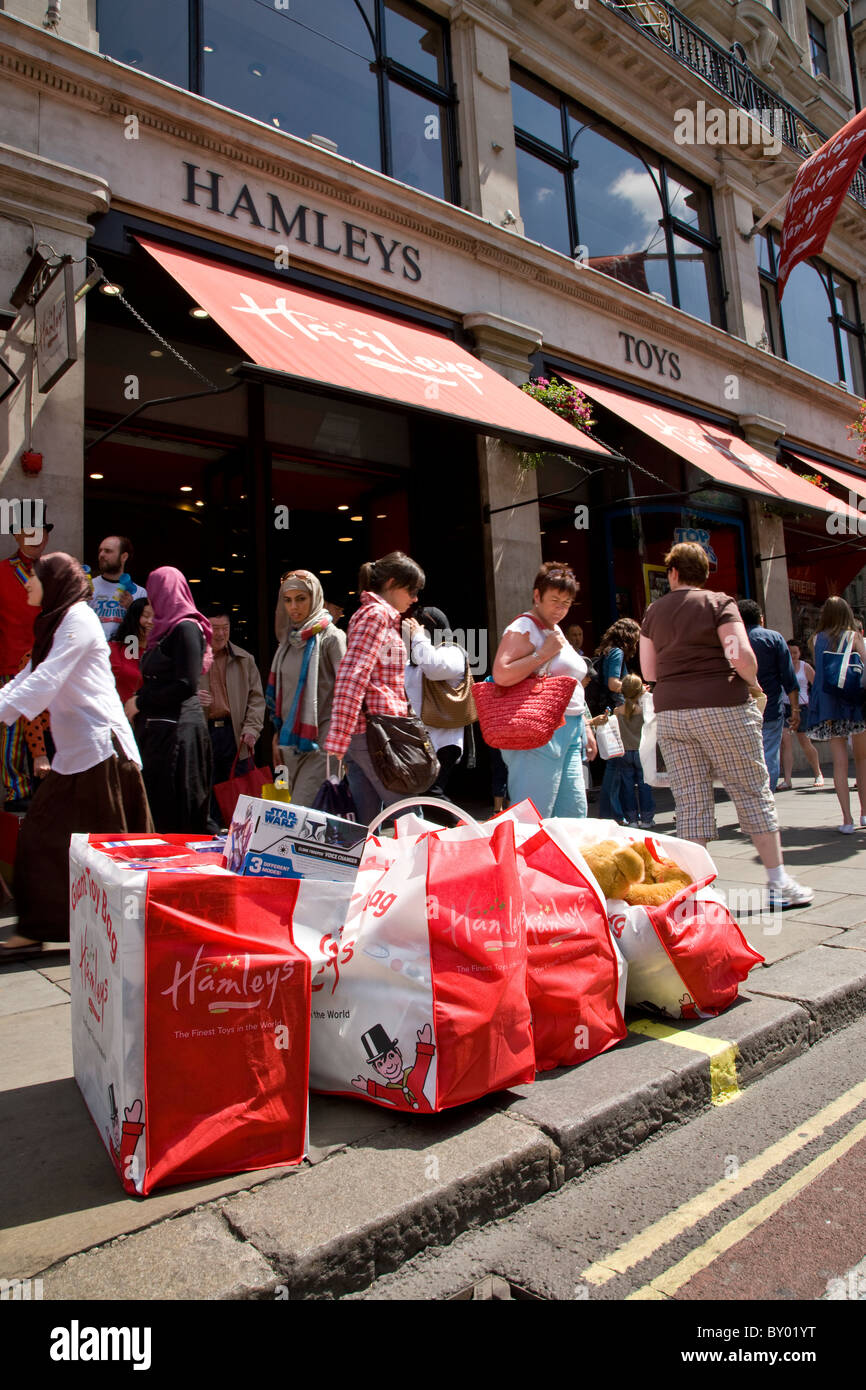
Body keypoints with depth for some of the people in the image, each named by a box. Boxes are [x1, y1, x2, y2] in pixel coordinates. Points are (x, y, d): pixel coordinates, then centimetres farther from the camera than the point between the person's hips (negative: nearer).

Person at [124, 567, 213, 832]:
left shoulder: (186, 628, -9)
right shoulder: (166, 629, 19)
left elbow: (187, 685, -17)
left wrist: (140, 701, -10)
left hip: (178, 729, -9)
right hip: (159, 728, 9)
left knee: (174, 816, -7)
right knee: (157, 808, 9)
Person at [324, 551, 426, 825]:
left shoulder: (383, 617, 23)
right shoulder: (376, 614, -7)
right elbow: (351, 677, -19)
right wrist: (337, 738, -25)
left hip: (359, 733, 9)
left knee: (367, 821, 9)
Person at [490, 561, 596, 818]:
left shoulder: (556, 630, 22)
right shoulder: (523, 629, -7)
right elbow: (501, 675, -24)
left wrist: (585, 729, 25)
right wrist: (544, 653, -16)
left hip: (570, 733, 10)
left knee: (574, 811, 10)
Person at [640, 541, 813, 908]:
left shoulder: (653, 612, 11)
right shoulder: (718, 603, -1)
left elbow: (648, 672, 10)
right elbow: (742, 656, -14)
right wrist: (753, 684, 3)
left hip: (670, 712, 4)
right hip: (721, 707, -4)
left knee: (690, 802, 6)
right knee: (753, 791, 5)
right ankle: (778, 882, 10)